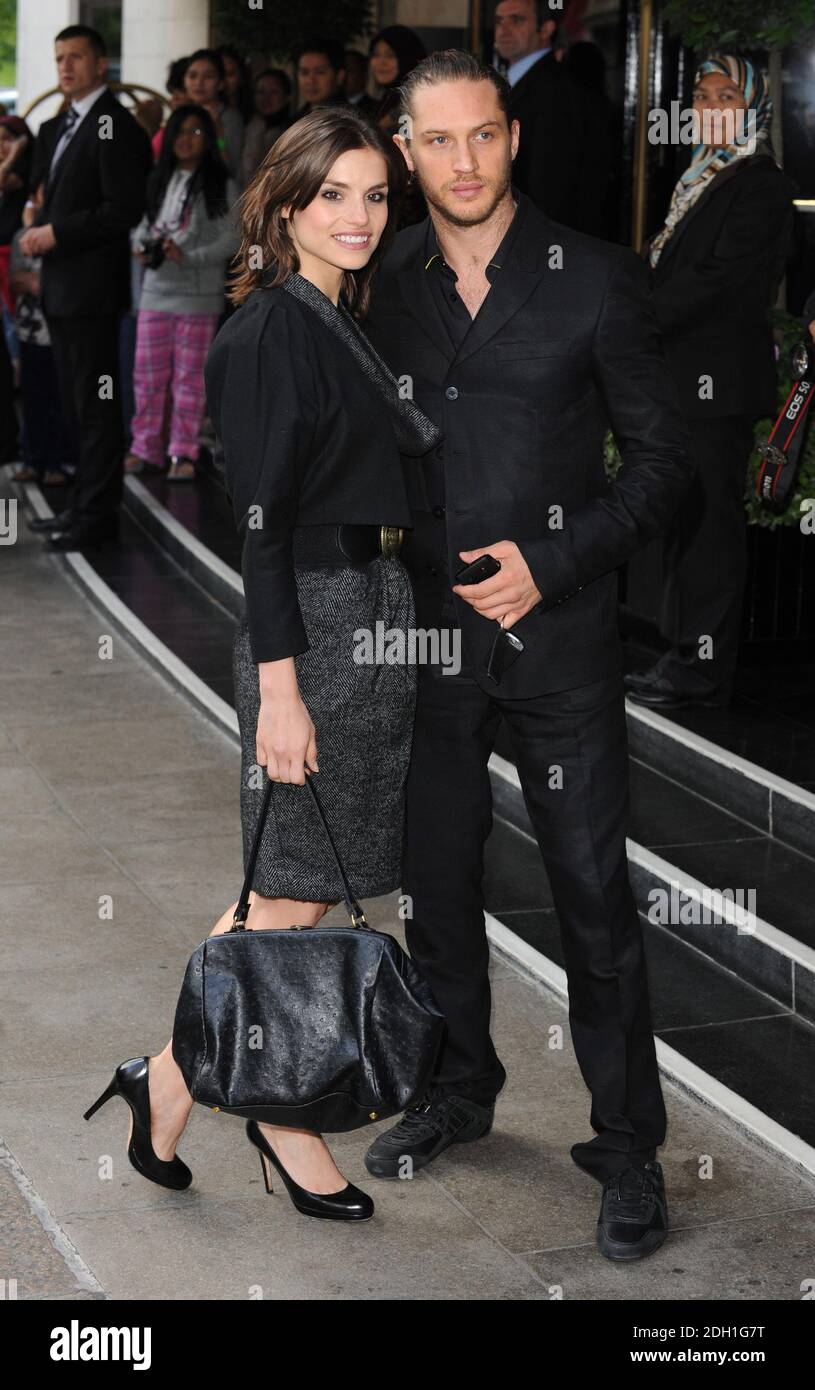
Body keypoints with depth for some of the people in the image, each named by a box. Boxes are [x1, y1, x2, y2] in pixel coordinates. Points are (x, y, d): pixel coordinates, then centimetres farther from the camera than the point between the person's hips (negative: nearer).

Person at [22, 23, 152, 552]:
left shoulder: (114, 125, -11)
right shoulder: (58, 128, 17)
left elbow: (125, 209, -18)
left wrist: (57, 232, -16)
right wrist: (38, 230, 3)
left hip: (91, 285, -10)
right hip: (62, 288, 10)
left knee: (96, 404, -6)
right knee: (76, 403, 15)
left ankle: (98, 516, -2)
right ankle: (84, 505, 23)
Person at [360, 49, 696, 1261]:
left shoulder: (594, 278, -6)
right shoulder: (388, 287, 3)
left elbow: (662, 458, -4)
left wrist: (553, 563, -15)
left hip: (559, 631, -3)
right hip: (428, 633, 4)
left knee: (594, 896, 0)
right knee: (436, 878, 15)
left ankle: (628, 1146, 15)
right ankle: (460, 1090, 37)